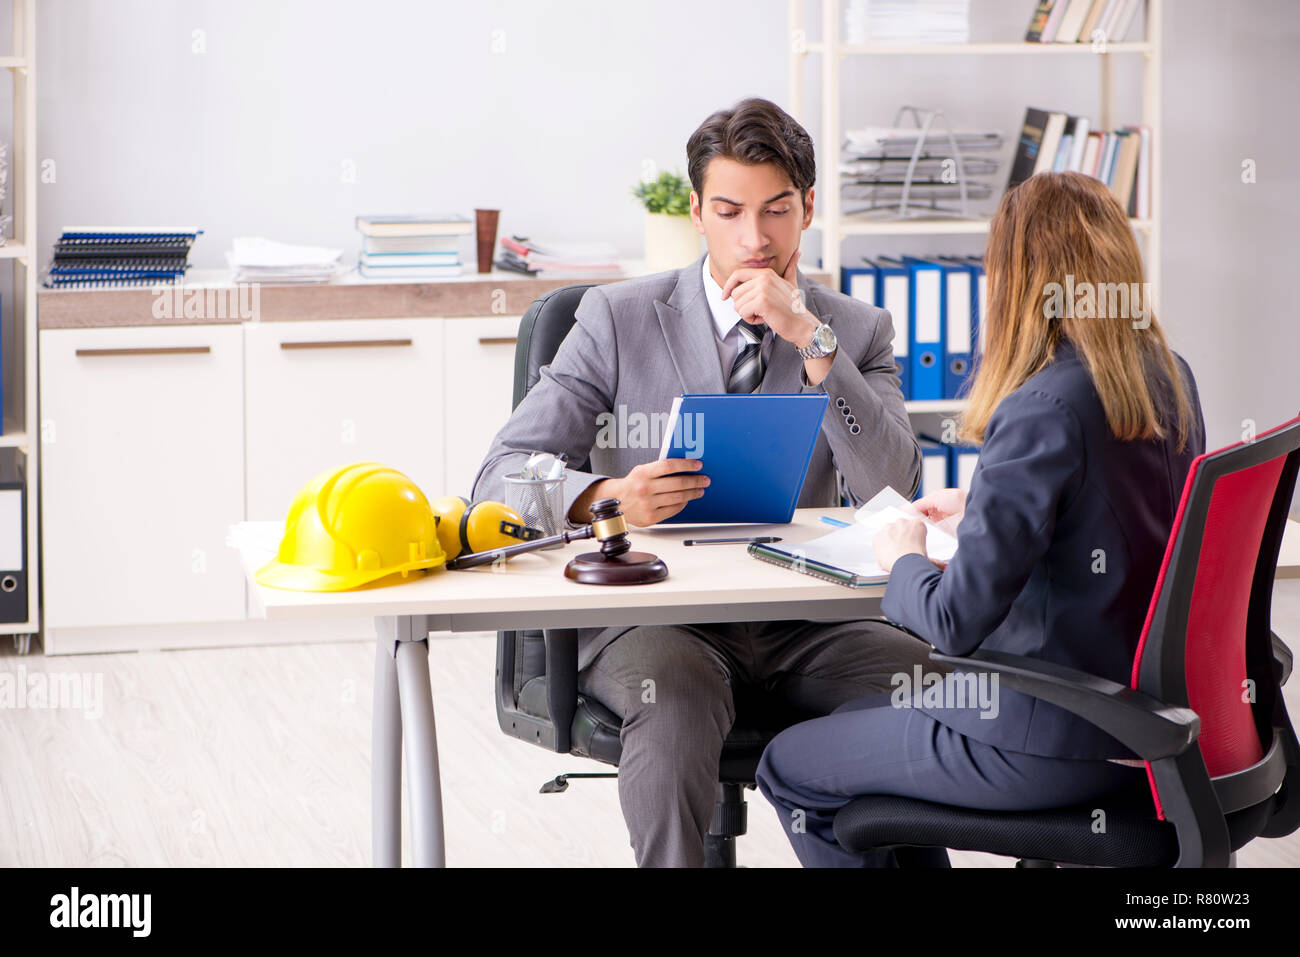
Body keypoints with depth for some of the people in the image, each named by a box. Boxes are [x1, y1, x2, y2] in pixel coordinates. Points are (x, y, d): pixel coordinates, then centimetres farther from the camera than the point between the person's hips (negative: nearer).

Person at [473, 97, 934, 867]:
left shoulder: (857, 331, 7)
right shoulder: (618, 319, 2)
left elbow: (895, 492, -8)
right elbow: (504, 473, -3)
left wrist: (810, 339, -16)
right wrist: (606, 497, -25)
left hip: (798, 622, 2)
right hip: (651, 615, -2)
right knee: (677, 698, -36)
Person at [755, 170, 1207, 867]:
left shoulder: (1042, 409, -25)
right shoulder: (1170, 377, 1)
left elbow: (954, 621, -25)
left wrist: (903, 558, -4)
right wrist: (984, 507, 21)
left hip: (1058, 743, -9)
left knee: (790, 767, 10)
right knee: (857, 719, 28)